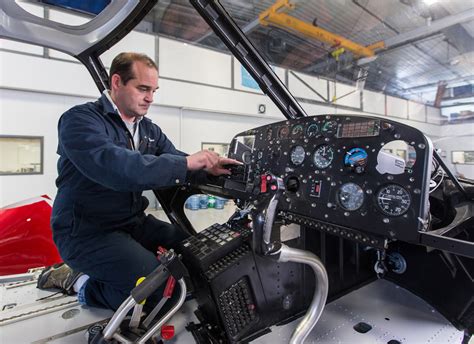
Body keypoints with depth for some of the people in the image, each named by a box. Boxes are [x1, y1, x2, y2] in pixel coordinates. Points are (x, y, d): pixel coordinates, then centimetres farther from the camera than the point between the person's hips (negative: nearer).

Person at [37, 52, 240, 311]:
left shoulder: (149, 130, 10)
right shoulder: (80, 120, -14)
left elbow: (178, 165, 2)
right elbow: (115, 168, -33)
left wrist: (209, 168, -19)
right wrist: (186, 163, -33)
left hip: (134, 222, 8)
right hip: (87, 232, -7)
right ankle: (82, 283, 3)